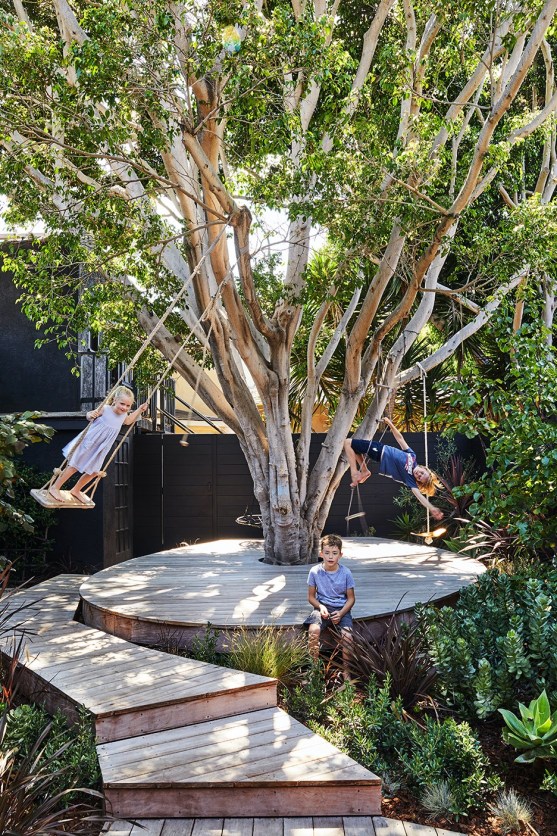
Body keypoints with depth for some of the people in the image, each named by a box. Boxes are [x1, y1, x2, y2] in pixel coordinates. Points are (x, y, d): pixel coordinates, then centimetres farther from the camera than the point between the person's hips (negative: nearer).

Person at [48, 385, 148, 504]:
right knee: (73, 467, 2)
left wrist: (140, 410, 10)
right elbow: (89, 415, -12)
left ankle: (76, 491, 35)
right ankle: (54, 487, 16)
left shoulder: (123, 415, -4)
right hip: (87, 444, -7)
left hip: (99, 450, 7)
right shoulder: (105, 409, -23)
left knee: (93, 472, 15)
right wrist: (90, 415, -36)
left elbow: (128, 421, 20)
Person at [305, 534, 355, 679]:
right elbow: (311, 596, 6)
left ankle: (346, 671, -8)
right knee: (314, 630, -31)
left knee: (347, 635, -28)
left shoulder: (345, 573, -4)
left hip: (341, 609, 0)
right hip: (322, 608, 0)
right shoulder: (315, 571, -3)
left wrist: (341, 613, -13)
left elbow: (351, 598, 3)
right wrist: (320, 607, -14)